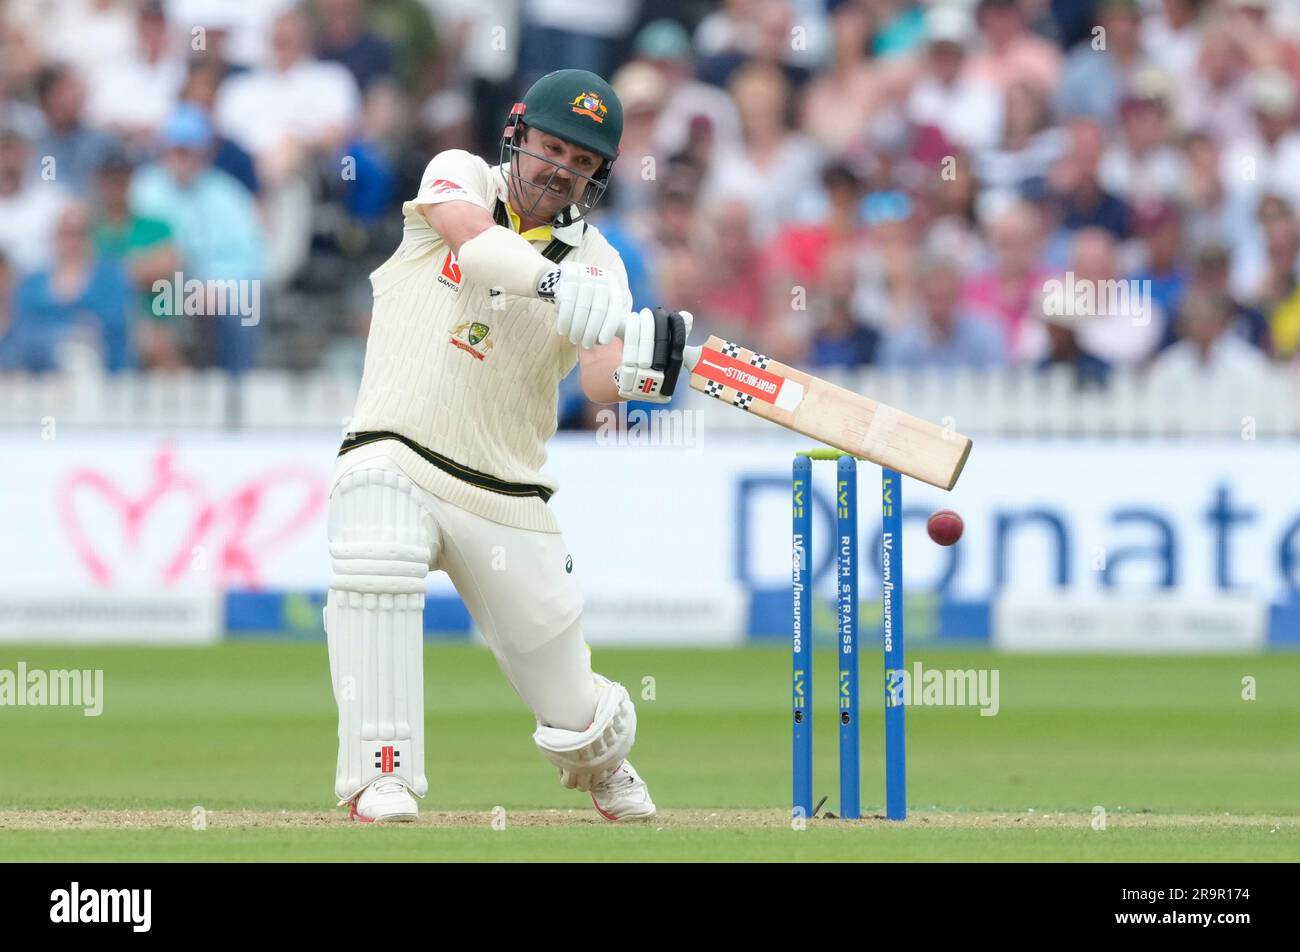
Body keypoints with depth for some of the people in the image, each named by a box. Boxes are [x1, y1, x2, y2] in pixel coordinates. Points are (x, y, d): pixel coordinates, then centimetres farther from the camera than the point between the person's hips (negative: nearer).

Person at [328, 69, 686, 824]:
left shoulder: (595, 264, 3)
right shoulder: (460, 177, 3)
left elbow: (601, 381, -15)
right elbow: (473, 239, -22)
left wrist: (641, 364, -39)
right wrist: (556, 282, -40)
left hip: (506, 498, 1)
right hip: (395, 457, -1)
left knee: (574, 714, 3)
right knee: (375, 561, -35)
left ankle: (604, 761, 41)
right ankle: (381, 774, -26)